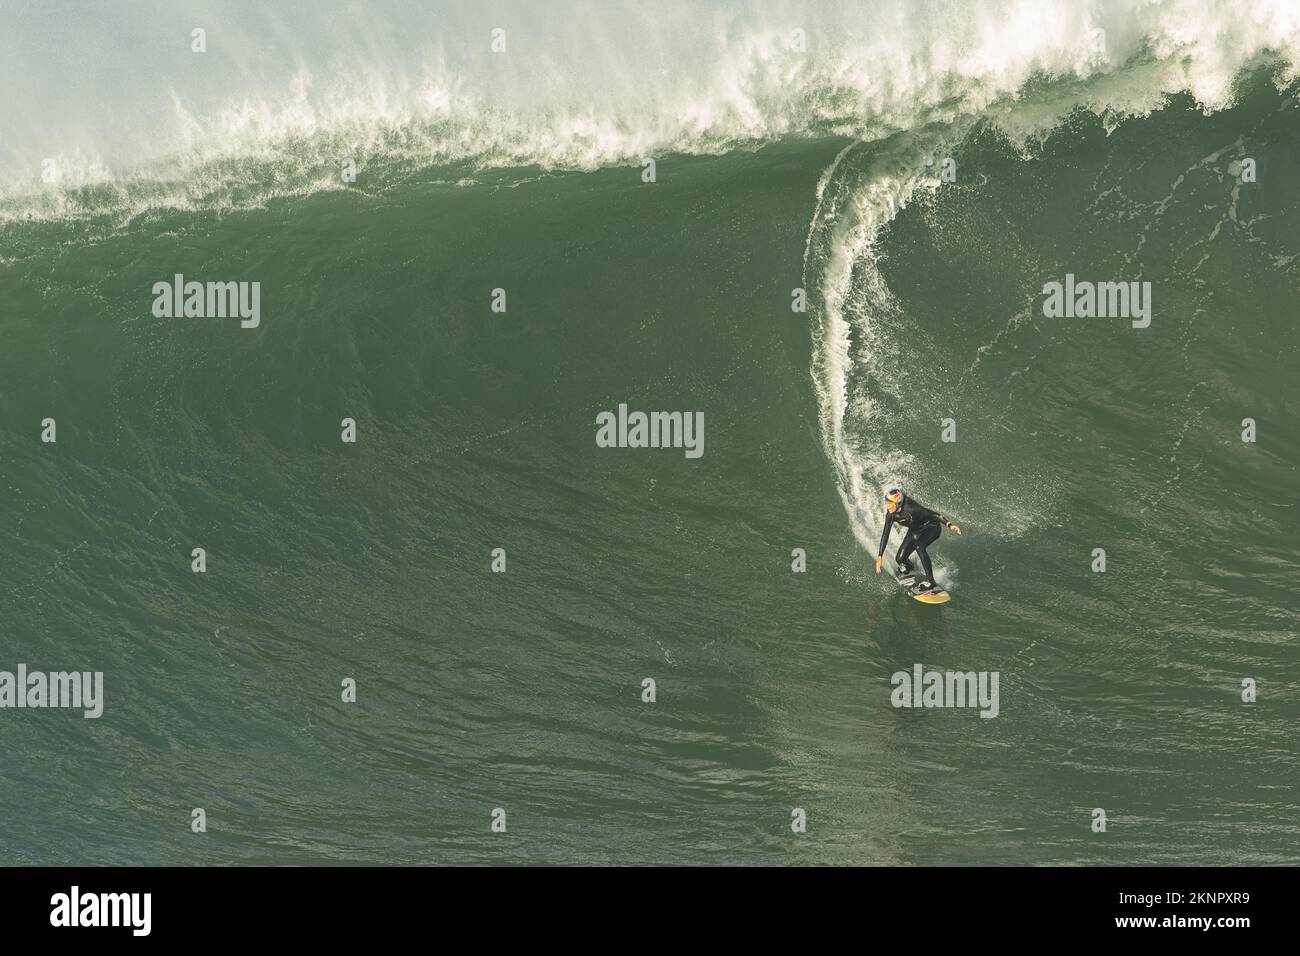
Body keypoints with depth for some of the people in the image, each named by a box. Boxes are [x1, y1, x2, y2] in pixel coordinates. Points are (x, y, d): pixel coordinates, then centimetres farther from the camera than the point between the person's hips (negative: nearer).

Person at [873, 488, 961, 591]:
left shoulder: (910, 507, -33)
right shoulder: (891, 515, -15)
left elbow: (932, 514, -32)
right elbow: (885, 534, -7)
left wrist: (949, 525, -43)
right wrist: (879, 557, -7)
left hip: (931, 527, -6)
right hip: (915, 531, 6)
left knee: (918, 545, -36)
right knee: (899, 559, -6)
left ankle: (930, 580, -28)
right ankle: (908, 569, 32)